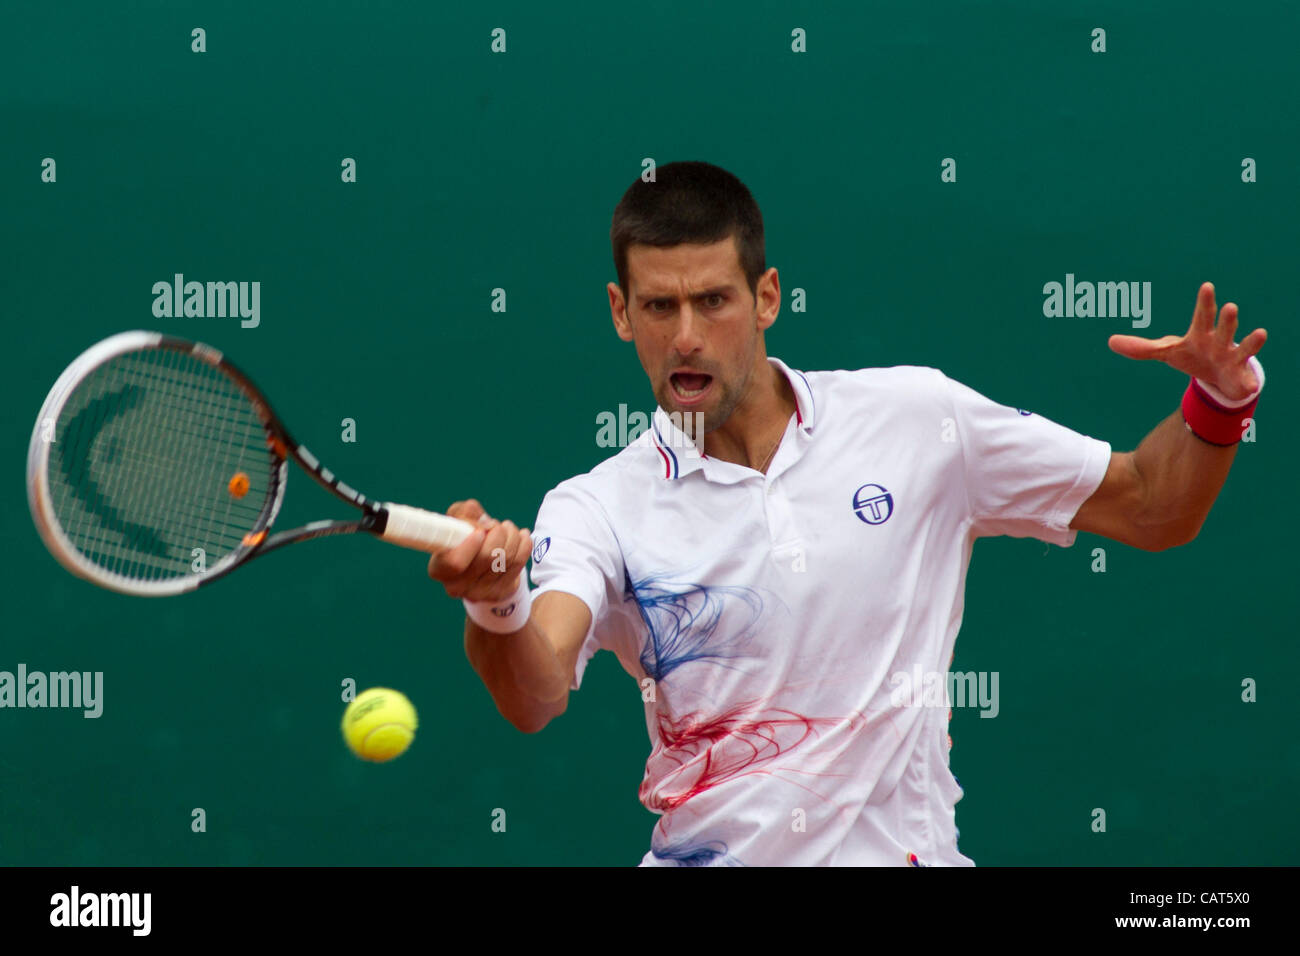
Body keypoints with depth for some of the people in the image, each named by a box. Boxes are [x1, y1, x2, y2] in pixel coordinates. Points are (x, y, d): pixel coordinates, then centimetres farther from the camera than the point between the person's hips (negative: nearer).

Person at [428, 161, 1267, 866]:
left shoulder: (918, 420, 3)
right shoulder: (596, 510, 0)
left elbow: (1149, 511, 10)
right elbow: (535, 697, -17)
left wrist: (1220, 402, -8)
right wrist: (497, 608, -38)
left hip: (900, 848, 0)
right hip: (706, 853, 0)